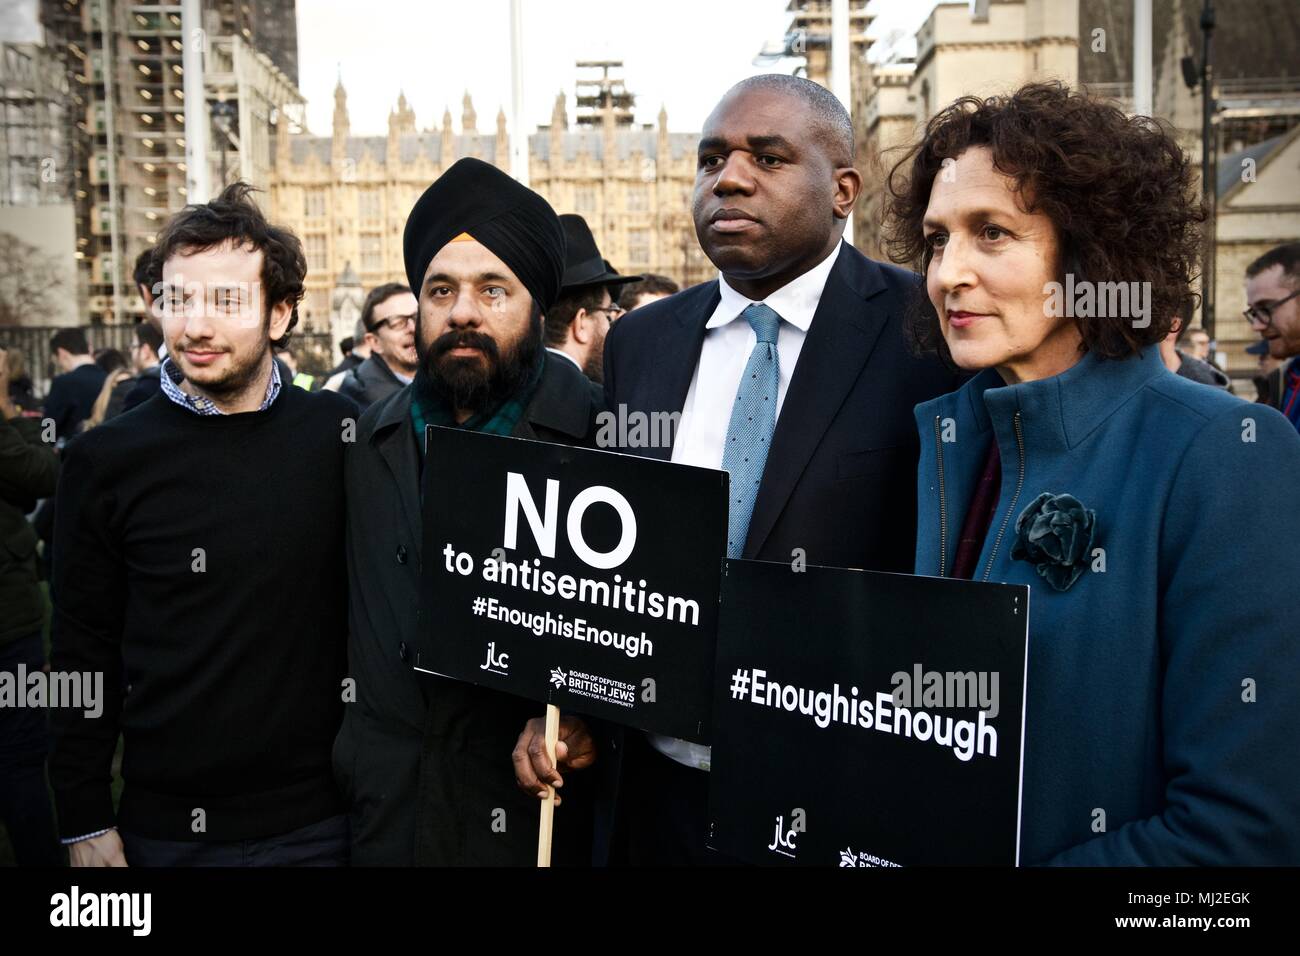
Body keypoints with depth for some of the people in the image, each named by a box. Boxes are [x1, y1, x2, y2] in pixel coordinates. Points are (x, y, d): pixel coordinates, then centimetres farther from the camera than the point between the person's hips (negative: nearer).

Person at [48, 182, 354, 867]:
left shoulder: (338, 435, -5)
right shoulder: (106, 460, -6)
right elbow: (85, 651, -1)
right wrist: (84, 821, -1)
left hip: (318, 816, 1)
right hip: (167, 827, 0)